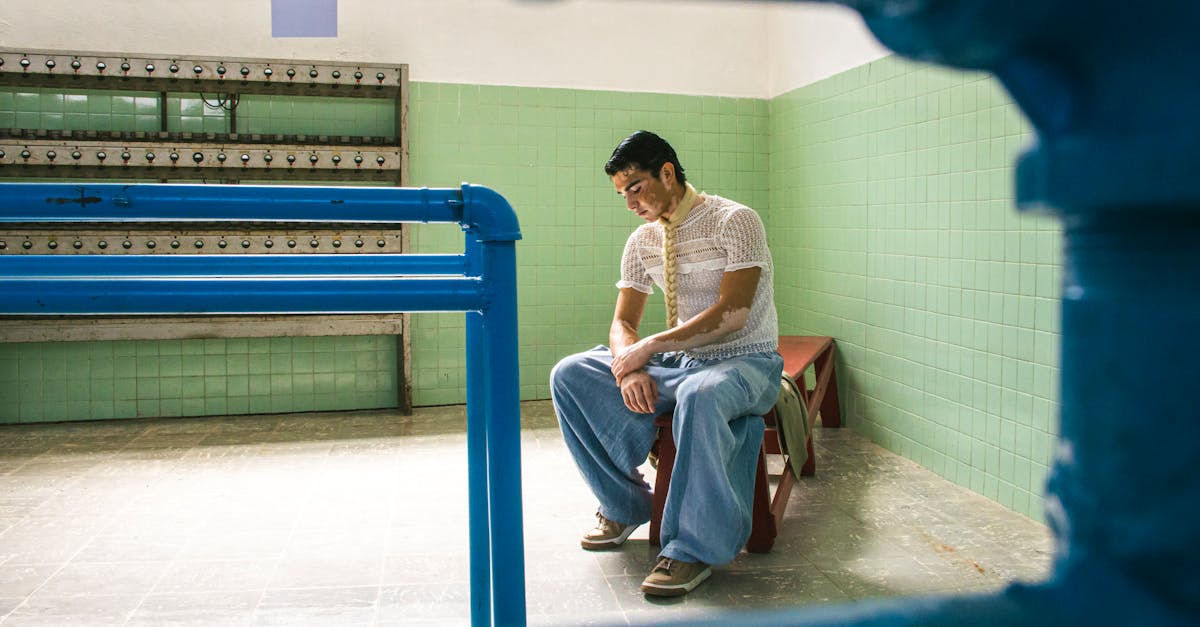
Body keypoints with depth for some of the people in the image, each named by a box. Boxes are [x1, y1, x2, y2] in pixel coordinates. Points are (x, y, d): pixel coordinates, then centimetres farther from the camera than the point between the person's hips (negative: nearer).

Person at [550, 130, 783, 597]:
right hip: (678, 362, 6)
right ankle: (624, 506, 2)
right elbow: (623, 323, 7)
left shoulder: (735, 221, -12)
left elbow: (732, 313, -21)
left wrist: (652, 345, -24)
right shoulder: (642, 241, 7)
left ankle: (693, 549, -26)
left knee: (699, 395, -42)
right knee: (569, 375, -9)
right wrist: (631, 366, -16)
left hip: (745, 362, -6)